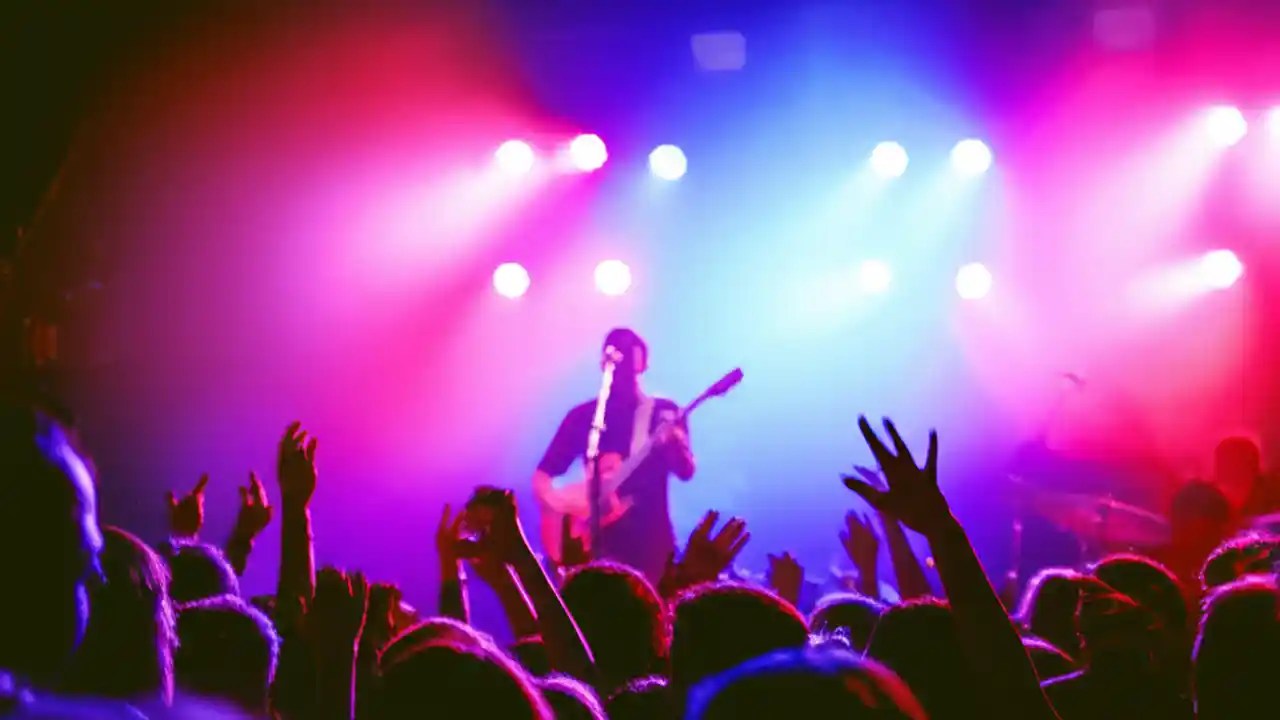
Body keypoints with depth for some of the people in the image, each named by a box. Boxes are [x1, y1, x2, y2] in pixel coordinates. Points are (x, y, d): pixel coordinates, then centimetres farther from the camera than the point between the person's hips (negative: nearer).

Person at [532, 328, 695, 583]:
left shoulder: (664, 413, 7)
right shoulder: (583, 416, 9)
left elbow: (686, 472, -6)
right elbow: (542, 476, 9)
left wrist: (673, 441, -28)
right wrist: (560, 506, -13)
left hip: (651, 541, 0)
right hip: (601, 542, 0)